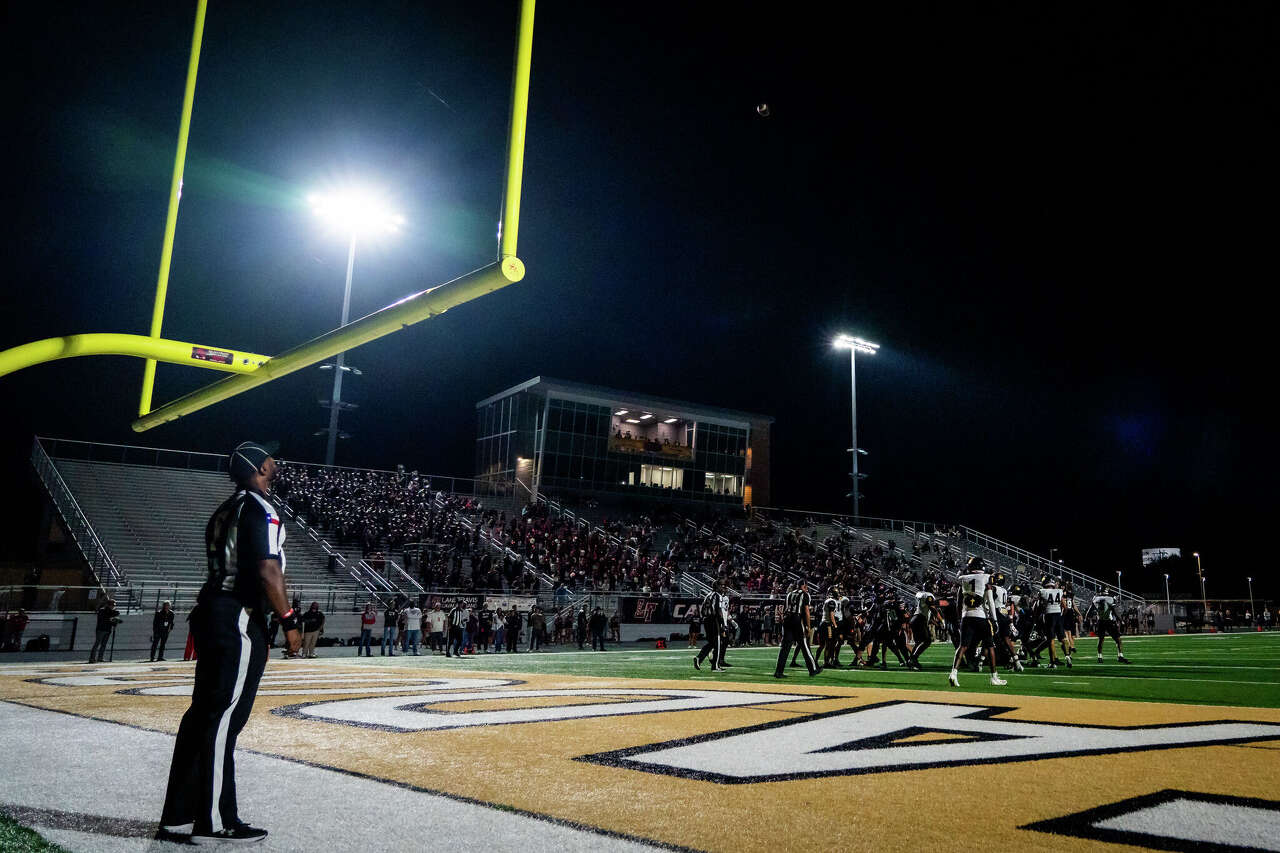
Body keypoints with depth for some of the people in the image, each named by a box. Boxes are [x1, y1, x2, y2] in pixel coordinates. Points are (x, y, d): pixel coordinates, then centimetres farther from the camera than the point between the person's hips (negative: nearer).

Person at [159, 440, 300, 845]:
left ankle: (178, 818, 17)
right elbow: (267, 571, -19)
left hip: (212, 611, 10)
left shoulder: (225, 510, 19)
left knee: (202, 713, 11)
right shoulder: (260, 510, -10)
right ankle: (215, 822, 2)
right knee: (224, 717, -5)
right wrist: (289, 621, -14)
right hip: (239, 619, -9)